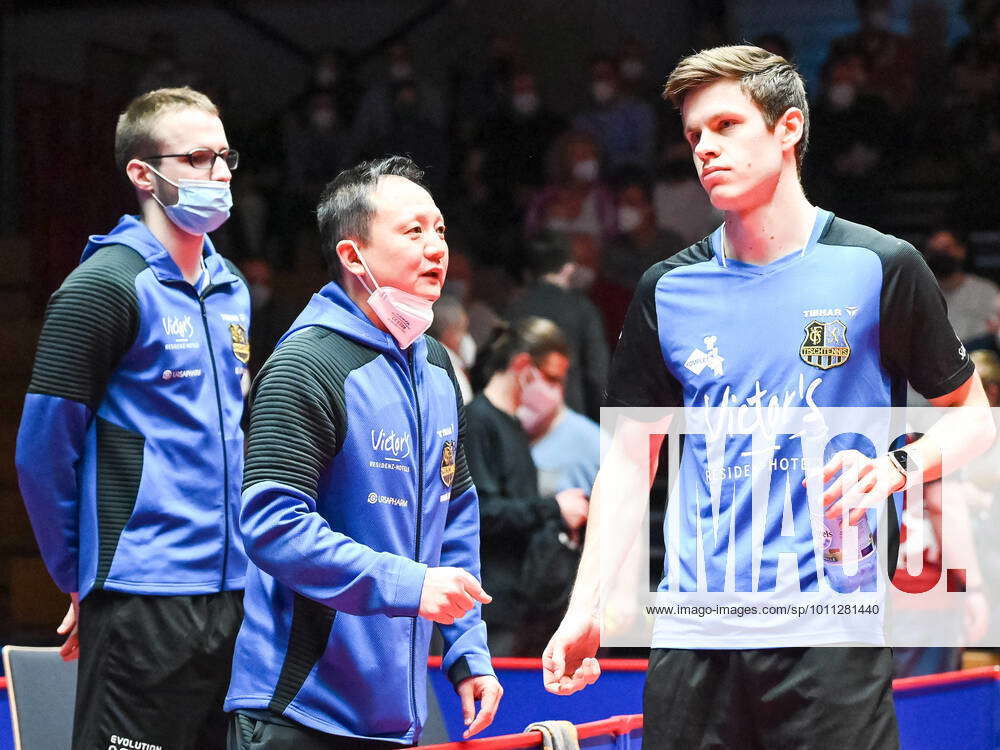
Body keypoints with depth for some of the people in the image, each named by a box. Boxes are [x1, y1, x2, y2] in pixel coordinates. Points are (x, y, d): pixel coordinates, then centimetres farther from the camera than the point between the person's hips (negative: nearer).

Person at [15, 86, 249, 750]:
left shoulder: (232, 290, 15)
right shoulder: (105, 285, -8)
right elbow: (43, 449, -9)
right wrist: (81, 578, -2)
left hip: (231, 595, 7)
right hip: (143, 607, -7)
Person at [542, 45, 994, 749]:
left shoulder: (880, 268, 0)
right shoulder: (667, 291, 9)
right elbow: (631, 460, 14)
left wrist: (899, 465, -13)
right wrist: (585, 610, 5)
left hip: (830, 636, -3)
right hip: (692, 633, 3)